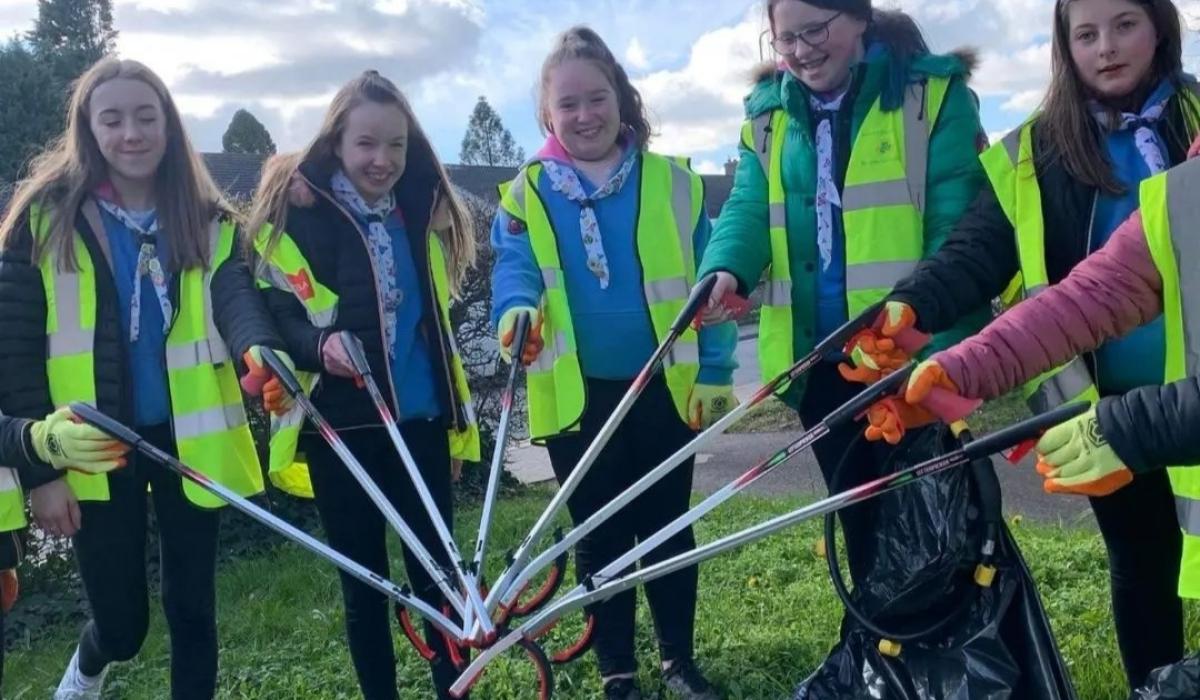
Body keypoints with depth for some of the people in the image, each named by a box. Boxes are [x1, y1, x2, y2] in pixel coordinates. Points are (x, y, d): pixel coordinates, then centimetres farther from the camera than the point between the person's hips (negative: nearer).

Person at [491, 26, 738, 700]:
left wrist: (715, 373, -5)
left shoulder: (673, 181, 1)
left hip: (664, 388, 0)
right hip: (578, 395, 0)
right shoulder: (527, 196, 2)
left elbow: (706, 284, 0)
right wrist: (517, 312, -33)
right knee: (602, 537, 12)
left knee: (668, 528, 13)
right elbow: (514, 272, -11)